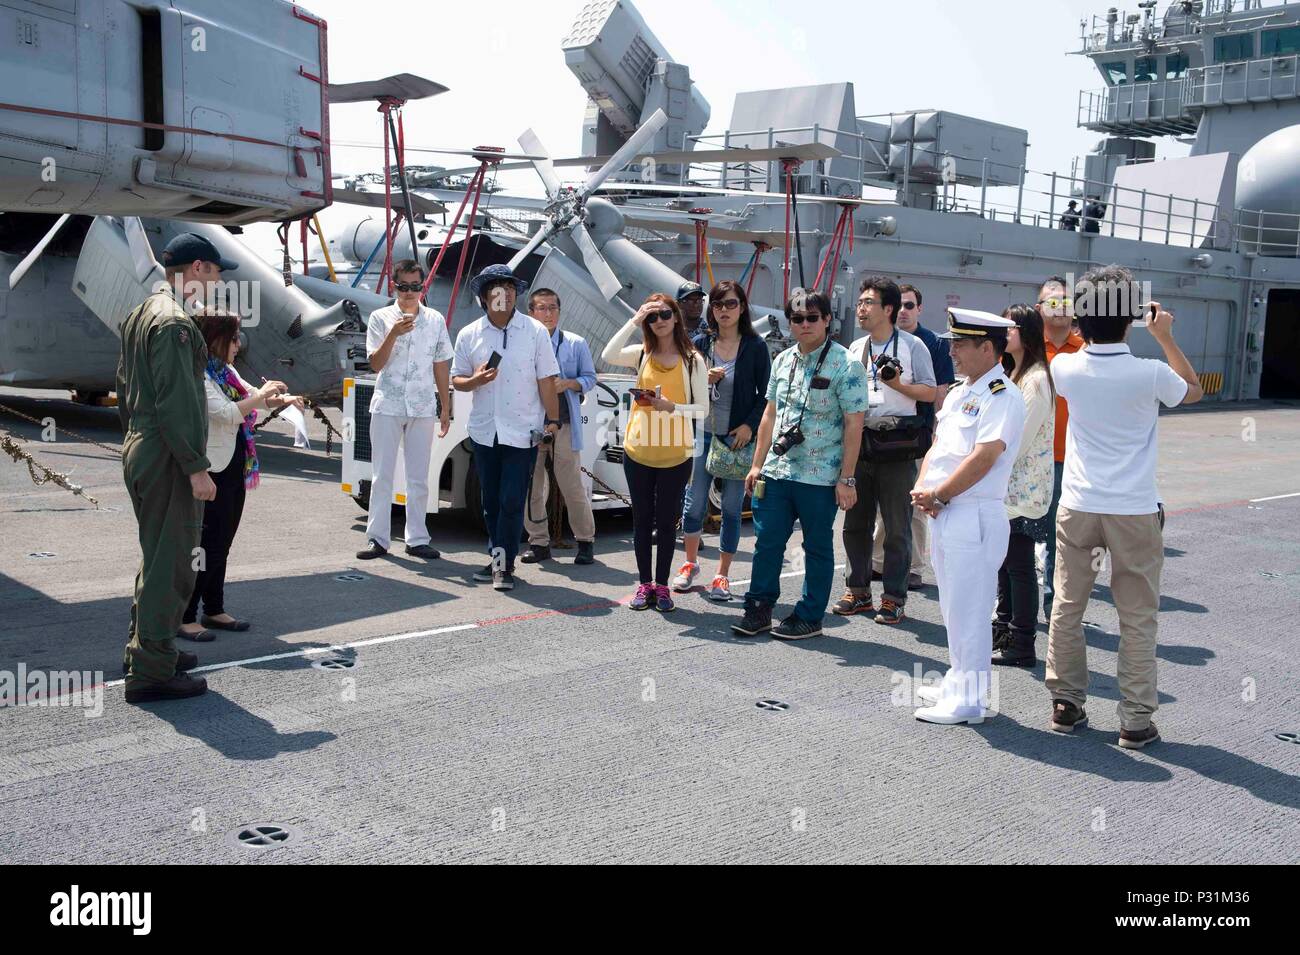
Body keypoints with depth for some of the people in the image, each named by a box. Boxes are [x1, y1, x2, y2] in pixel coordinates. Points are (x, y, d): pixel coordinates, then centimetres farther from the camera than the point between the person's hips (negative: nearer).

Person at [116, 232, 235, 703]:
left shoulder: (140, 314, 16)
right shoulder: (175, 323, -17)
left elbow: (124, 388, 20)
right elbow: (177, 402, -22)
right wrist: (196, 467, -20)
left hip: (139, 451, 11)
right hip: (168, 458, -11)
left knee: (157, 557, 21)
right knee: (171, 564, -4)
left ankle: (144, 647, 33)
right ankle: (152, 671, 1)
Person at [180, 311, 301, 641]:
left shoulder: (226, 372, 13)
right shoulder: (197, 376, -15)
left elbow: (250, 395, 25)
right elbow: (227, 413, -25)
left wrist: (283, 398, 6)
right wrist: (261, 395, -15)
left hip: (234, 469, 9)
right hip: (212, 472, -9)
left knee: (222, 544, 14)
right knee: (206, 545, -7)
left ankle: (214, 610, 24)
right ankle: (185, 618, 0)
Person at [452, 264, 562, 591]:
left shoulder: (535, 331, -2)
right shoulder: (469, 334, 4)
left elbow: (546, 380, -2)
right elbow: (456, 379, 9)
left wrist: (552, 420, -6)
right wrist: (475, 380, -12)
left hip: (522, 432, -3)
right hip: (484, 431, 3)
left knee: (512, 502, -6)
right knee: (491, 502, 11)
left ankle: (504, 566, 2)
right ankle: (498, 560, 24)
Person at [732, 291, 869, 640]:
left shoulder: (846, 365, -9)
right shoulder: (783, 360, 10)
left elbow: (854, 424, -11)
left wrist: (846, 479, -14)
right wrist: (757, 464, 12)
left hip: (821, 478, -5)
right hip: (776, 471, 6)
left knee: (818, 548, 7)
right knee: (767, 542, 9)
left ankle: (809, 617, 18)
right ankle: (759, 609, 21)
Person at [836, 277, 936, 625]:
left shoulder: (912, 345, -2)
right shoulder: (855, 349, 14)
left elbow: (929, 392, -3)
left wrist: (897, 384, -17)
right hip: (858, 443, 5)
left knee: (897, 527, 0)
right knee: (855, 523, 10)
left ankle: (894, 598, 7)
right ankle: (858, 591, 22)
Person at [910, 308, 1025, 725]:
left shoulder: (1002, 396, -13)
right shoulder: (959, 393, 17)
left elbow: (984, 457, -21)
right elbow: (937, 446, 18)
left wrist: (938, 495, -15)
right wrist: (922, 487, 0)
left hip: (974, 516, -9)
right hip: (943, 516, 9)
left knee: (969, 610, -4)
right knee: (954, 608, 18)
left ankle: (970, 700, 5)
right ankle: (959, 682, 30)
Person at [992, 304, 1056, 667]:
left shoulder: (1035, 379, -16)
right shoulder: (1016, 374, 16)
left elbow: (1019, 440, -20)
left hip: (1023, 487, -10)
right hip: (1008, 485, 10)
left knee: (1019, 564, -4)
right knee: (1004, 559, 16)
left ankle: (1022, 646, 4)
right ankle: (1005, 629, 28)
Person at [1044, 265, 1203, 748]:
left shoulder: (1066, 368, -6)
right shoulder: (1150, 374, -14)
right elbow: (1194, 391, 10)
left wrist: (1087, 328, 19)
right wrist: (1164, 336, 10)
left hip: (1077, 508, 3)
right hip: (1134, 512, -2)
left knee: (1067, 609, 13)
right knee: (1137, 619, 7)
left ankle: (1066, 704, 20)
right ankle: (1136, 721, 10)